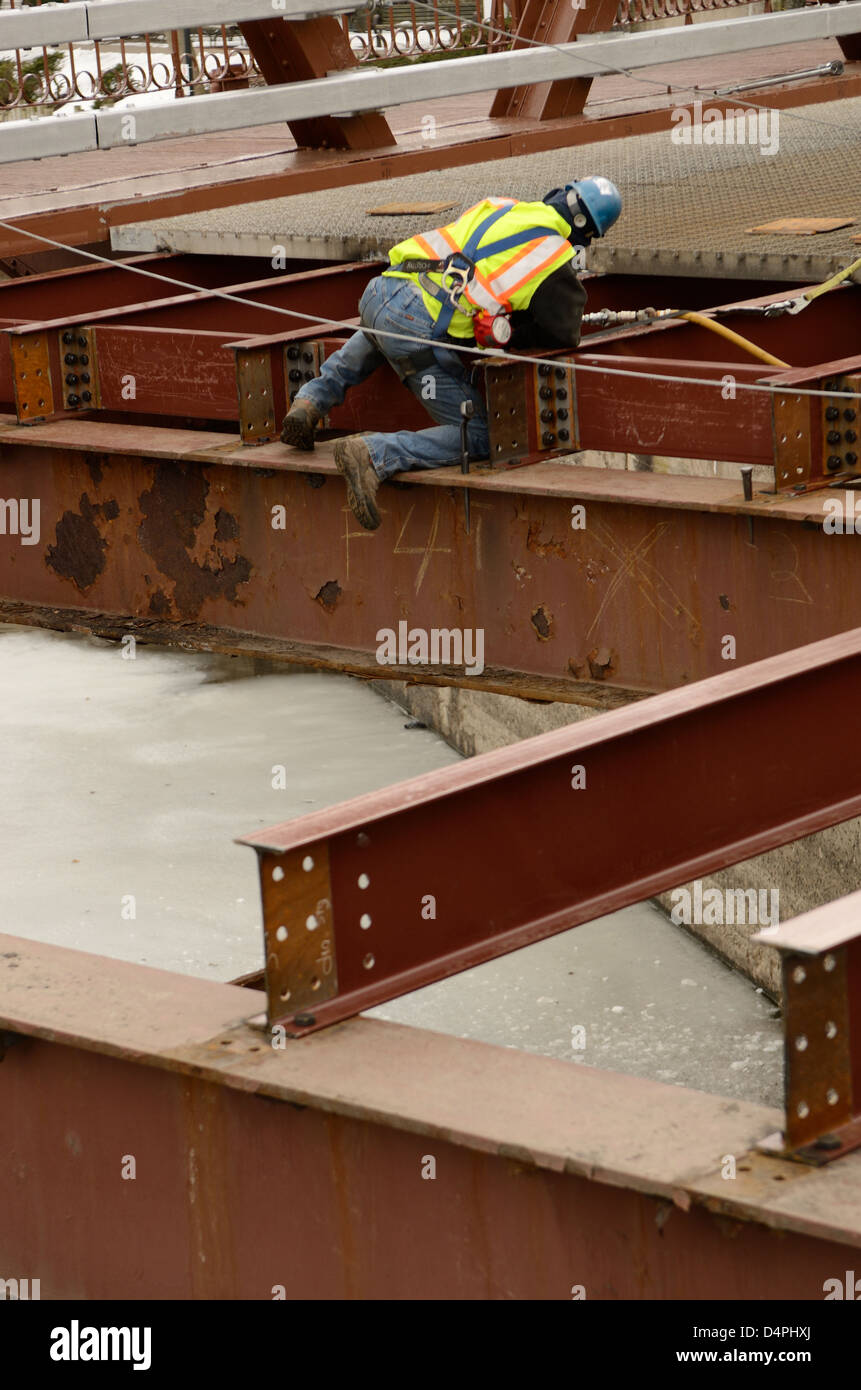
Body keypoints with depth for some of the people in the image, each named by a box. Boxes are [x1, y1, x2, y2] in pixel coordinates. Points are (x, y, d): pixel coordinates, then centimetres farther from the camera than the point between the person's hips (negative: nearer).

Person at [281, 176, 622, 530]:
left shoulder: (499, 206, 21)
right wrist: (507, 335, 12)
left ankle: (311, 401, 29)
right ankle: (372, 454, -21)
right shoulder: (555, 258, 3)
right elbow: (564, 334, 0)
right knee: (476, 439, -2)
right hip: (422, 332, -7)